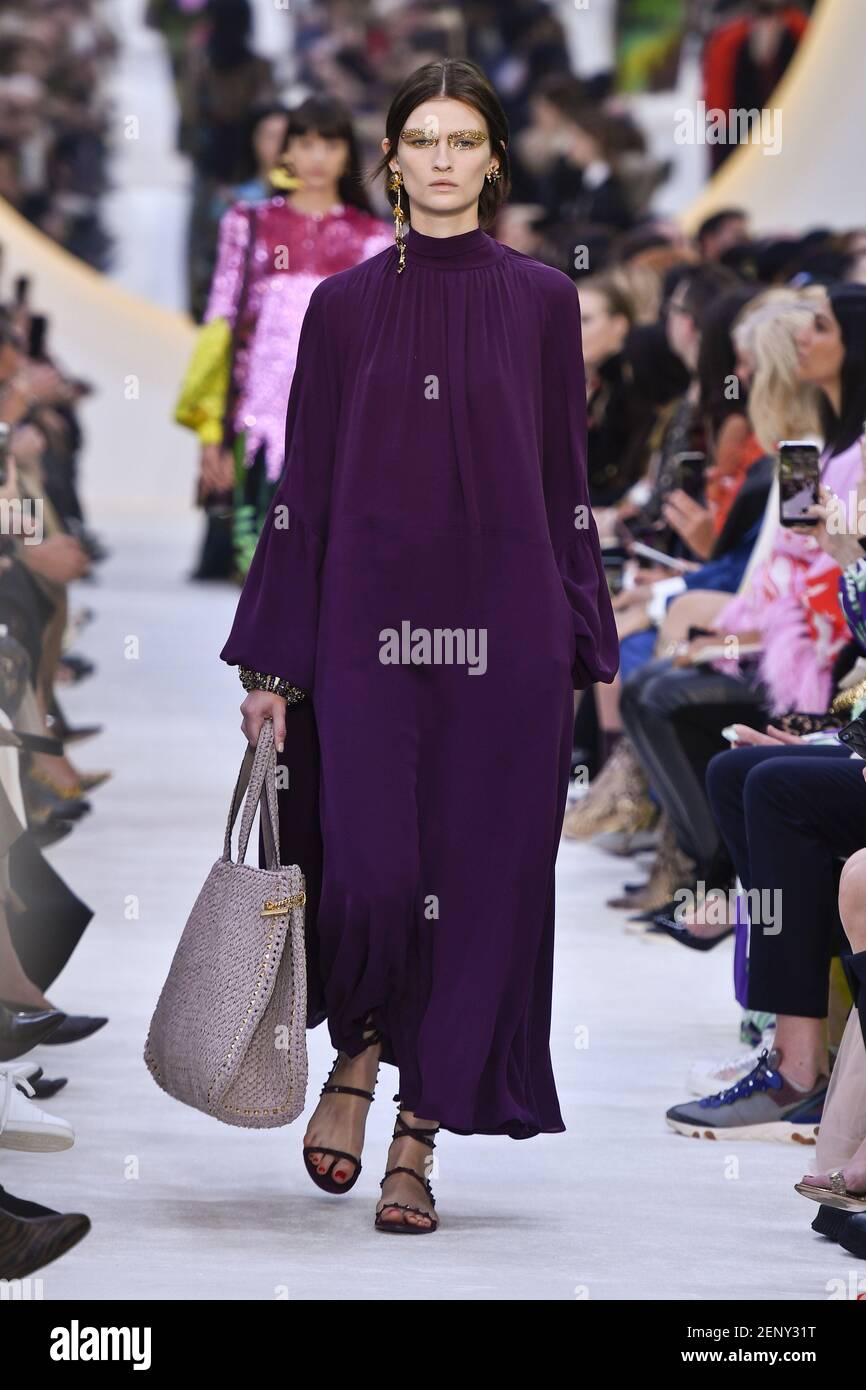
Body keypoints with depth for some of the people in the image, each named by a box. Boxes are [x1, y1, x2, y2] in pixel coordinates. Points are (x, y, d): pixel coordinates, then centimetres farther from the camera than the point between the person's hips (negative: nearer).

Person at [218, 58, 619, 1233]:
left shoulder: (542, 300, 6)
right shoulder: (344, 306, 6)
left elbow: (567, 479, 7)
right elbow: (304, 486, 6)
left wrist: (579, 649, 2)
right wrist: (273, 665, 2)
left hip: (504, 629, 0)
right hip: (370, 621, 0)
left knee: (482, 876, -2)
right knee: (371, 867, -11)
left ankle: (419, 1141, 7)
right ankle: (357, 1058, 19)